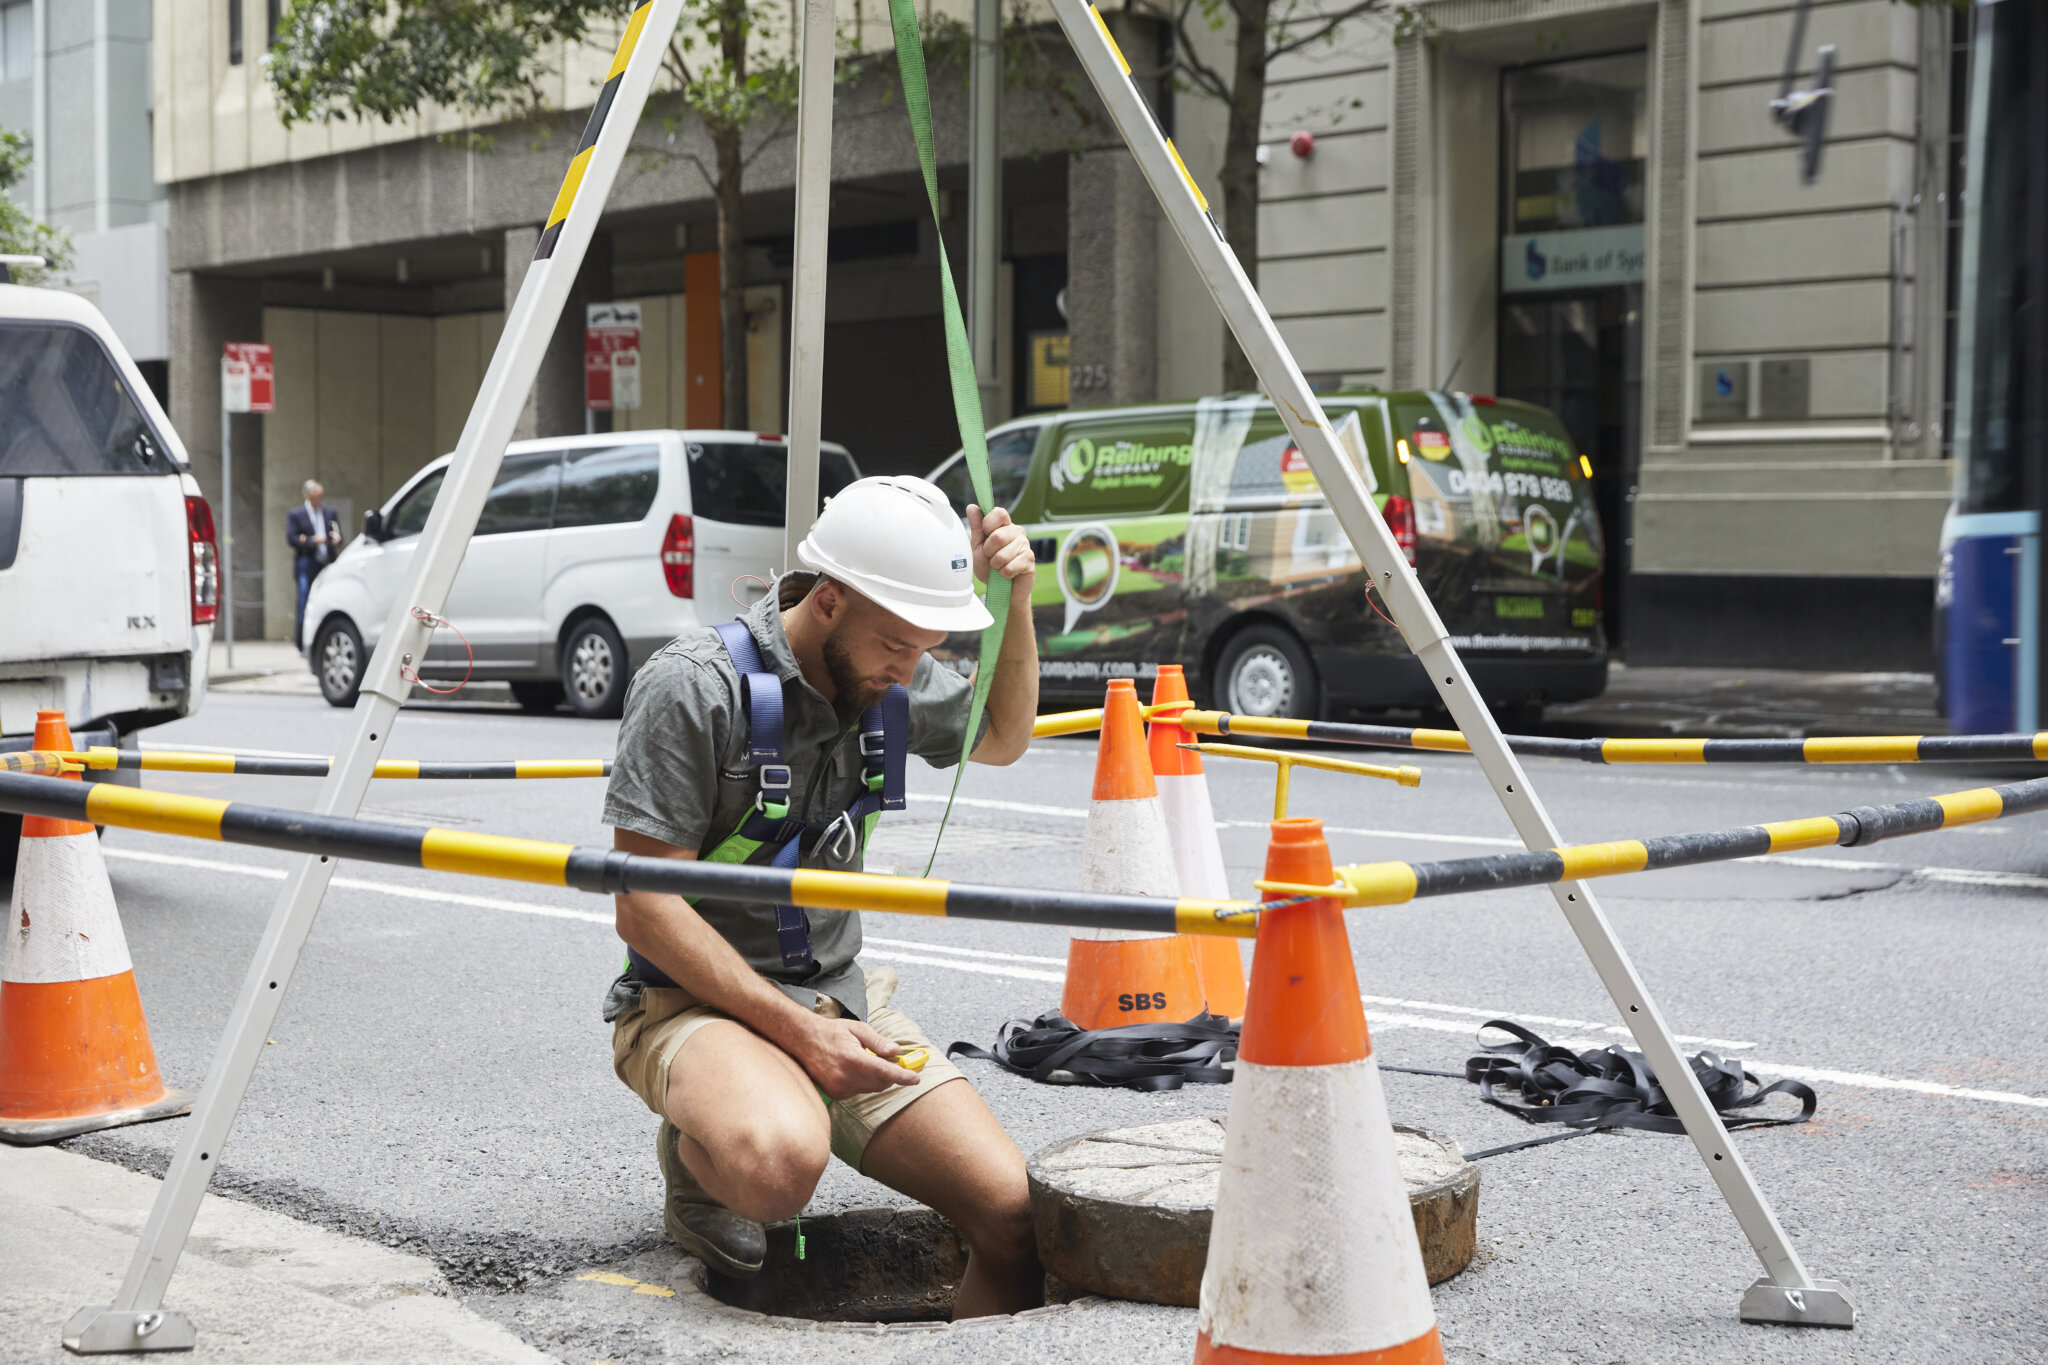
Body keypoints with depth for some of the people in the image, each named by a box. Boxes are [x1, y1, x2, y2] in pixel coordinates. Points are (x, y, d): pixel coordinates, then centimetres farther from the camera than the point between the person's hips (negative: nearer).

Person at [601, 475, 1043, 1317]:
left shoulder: (887, 677, 3)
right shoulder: (694, 685, -17)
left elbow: (1003, 739, 24)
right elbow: (646, 911, -17)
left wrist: (1015, 601, 5)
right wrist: (797, 1032, -22)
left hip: (841, 997, 6)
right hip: (695, 997, -5)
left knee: (1015, 1209, -14)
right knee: (781, 1163, -38)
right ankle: (696, 1153, -4)